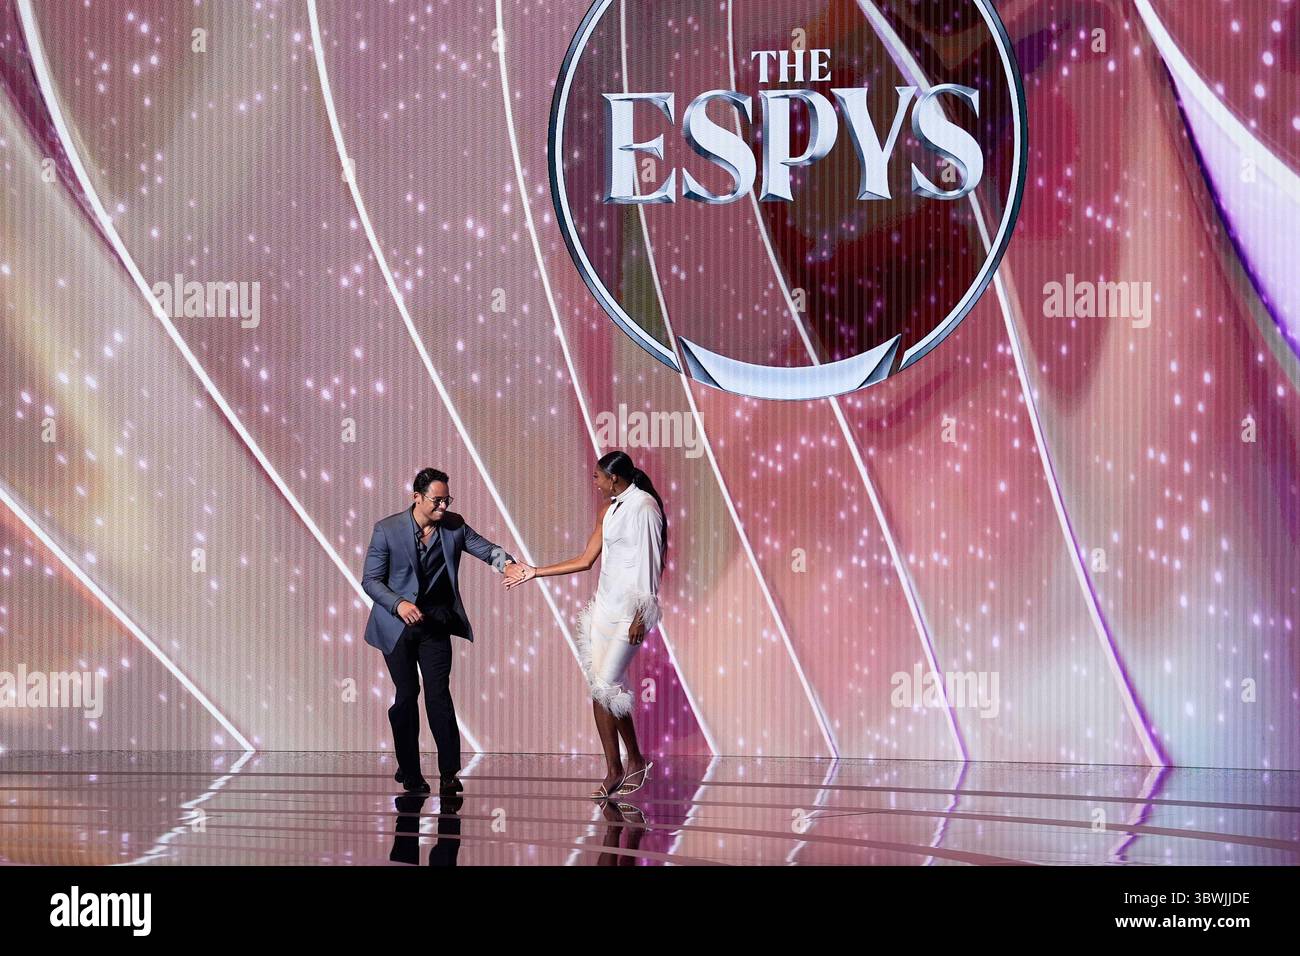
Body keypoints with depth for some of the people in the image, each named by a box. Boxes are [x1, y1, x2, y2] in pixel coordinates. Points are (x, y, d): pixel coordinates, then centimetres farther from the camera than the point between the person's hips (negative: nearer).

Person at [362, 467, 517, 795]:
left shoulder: (453, 526, -1)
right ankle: (409, 771, 15)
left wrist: (505, 561, -26)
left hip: (435, 624, 1)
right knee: (407, 695, 3)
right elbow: (371, 580, -8)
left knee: (439, 694, -8)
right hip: (397, 625, -1)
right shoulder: (387, 530, -9)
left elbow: (484, 547, -3)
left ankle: (449, 772, -7)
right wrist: (399, 604, -24)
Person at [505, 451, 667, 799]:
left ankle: (635, 760, 3)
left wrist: (640, 615, -18)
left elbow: (649, 562, -14)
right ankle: (614, 770, 8)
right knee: (600, 685, 3)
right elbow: (585, 560, 18)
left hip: (630, 609, -8)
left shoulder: (643, 506, -11)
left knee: (607, 683, -11)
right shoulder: (610, 509, 15)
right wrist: (533, 572, 18)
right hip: (605, 606, 8)